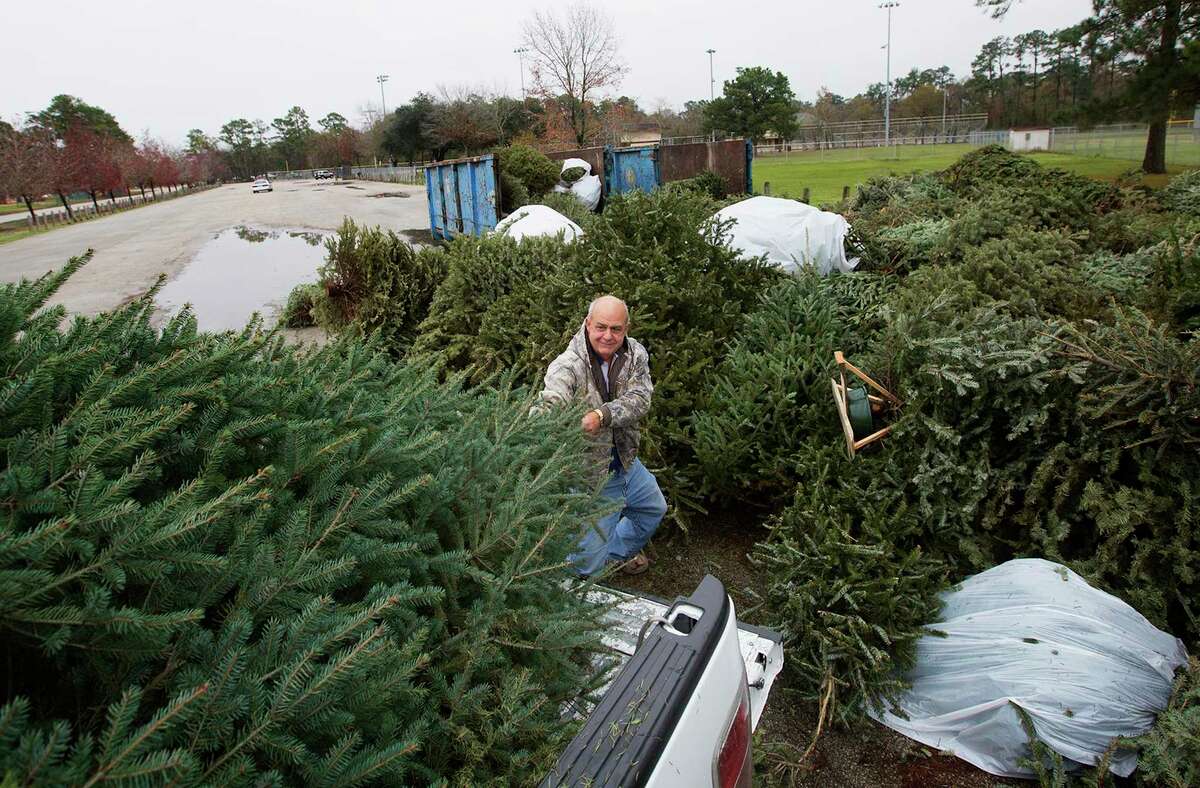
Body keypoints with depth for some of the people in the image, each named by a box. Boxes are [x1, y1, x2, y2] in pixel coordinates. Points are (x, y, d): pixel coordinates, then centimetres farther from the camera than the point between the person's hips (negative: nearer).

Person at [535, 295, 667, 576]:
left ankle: (618, 550, 56)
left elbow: (640, 400, -20)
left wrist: (602, 415, -37)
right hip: (589, 476, -6)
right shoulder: (568, 366, -25)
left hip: (626, 462, 6)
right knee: (588, 565, 1)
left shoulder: (635, 354, -7)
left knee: (654, 509, 32)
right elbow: (549, 405, -43)